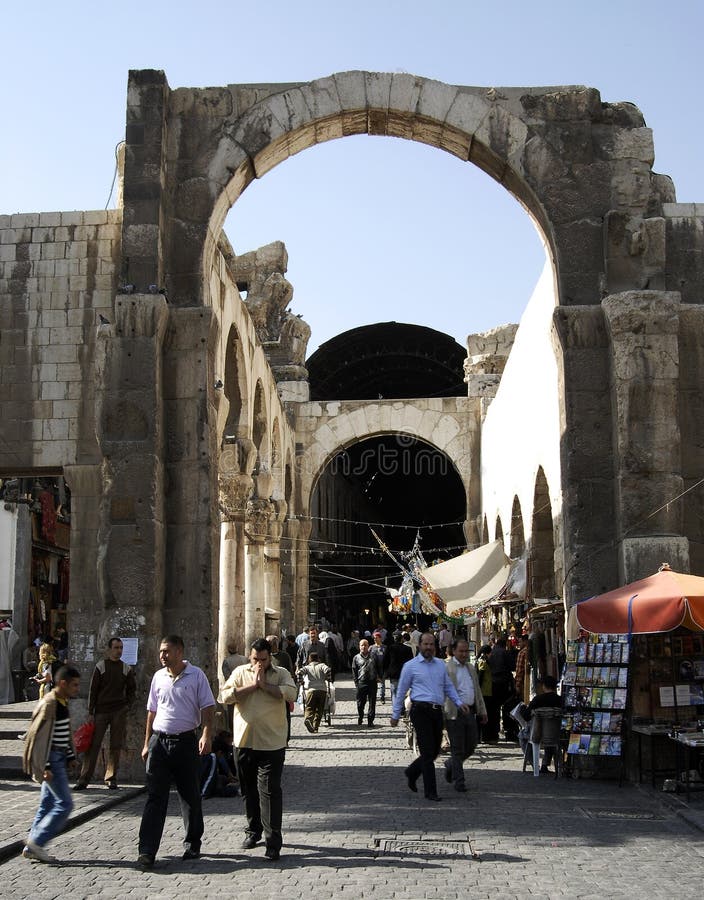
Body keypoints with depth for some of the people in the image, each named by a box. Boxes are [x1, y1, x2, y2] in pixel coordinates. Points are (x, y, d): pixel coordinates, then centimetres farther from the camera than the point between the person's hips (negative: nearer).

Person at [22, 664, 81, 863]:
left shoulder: (63, 703, 11)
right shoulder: (49, 704, -18)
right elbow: (39, 736, -20)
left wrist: (71, 756, 21)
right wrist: (45, 766, -22)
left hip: (59, 759, 10)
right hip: (51, 759, -10)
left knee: (48, 804, 12)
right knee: (65, 804, -9)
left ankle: (32, 847, 18)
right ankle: (36, 842, -1)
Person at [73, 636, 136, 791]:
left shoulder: (127, 669, 7)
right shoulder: (101, 666, 1)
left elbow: (132, 688, 17)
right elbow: (93, 690, 1)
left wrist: (128, 704, 2)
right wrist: (90, 712, -3)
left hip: (119, 712, 2)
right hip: (101, 710, -2)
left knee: (116, 746, 3)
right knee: (94, 744, -4)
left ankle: (111, 779, 10)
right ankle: (84, 779, -1)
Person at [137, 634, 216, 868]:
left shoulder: (196, 675, -3)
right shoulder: (158, 677, 9)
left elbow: (207, 708, -5)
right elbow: (152, 712, 16)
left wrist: (206, 736, -18)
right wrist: (147, 743, 13)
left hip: (186, 741, -2)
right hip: (160, 742, 3)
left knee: (190, 796, 8)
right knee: (155, 797, -3)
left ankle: (192, 844, 23)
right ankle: (147, 851, -5)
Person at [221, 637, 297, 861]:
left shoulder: (280, 674, 1)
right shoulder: (240, 672, 6)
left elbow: (291, 693, -18)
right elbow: (226, 695, -8)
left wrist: (264, 684, -17)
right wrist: (252, 685, -12)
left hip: (271, 744, -3)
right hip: (244, 742, 3)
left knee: (270, 791, -7)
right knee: (249, 790, 15)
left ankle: (273, 841, -4)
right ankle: (253, 831, 32)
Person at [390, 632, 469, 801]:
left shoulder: (440, 665, 15)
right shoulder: (410, 666, 1)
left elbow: (448, 686, 19)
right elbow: (401, 691, 5)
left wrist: (459, 703, 4)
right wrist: (395, 715, 6)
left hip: (437, 711, 5)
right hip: (421, 710, -5)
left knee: (435, 751, 10)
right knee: (428, 752, -8)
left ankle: (412, 773, 35)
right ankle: (430, 792, -1)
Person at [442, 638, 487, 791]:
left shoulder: (471, 669, 17)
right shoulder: (445, 667, -7)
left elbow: (478, 691, 23)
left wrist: (482, 711, 19)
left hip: (470, 712, 7)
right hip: (454, 713, -7)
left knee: (471, 745, 10)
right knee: (457, 748, 0)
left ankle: (450, 764, 34)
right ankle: (458, 780, 12)